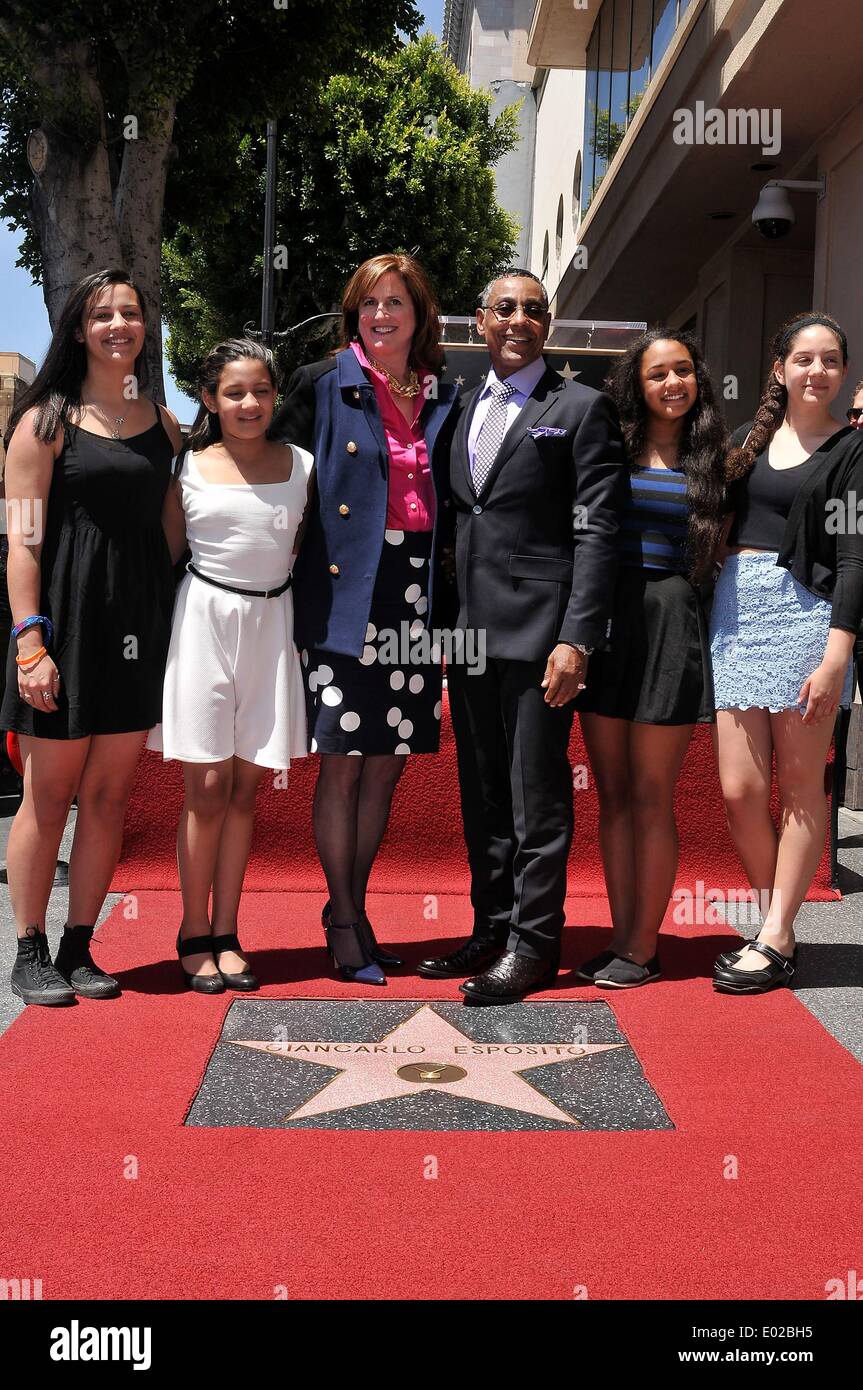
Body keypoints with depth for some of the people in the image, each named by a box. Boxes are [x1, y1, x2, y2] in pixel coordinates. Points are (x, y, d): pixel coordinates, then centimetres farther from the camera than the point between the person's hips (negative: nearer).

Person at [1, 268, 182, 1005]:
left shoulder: (164, 423, 12)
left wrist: (177, 627, 5)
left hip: (142, 620, 4)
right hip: (67, 616, -4)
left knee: (111, 794, 7)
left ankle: (79, 949, 18)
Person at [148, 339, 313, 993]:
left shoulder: (301, 466, 6)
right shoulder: (188, 467, 1)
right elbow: (165, 554, 7)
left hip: (272, 626, 2)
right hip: (204, 621, -2)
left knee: (244, 791, 6)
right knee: (208, 788, -2)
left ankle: (226, 934, 16)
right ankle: (195, 935, 11)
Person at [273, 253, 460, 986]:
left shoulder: (442, 397, 12)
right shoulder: (322, 386, 1)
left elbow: (449, 501, 16)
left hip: (415, 592, 4)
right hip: (345, 593, -4)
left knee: (388, 762, 9)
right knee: (344, 762, -1)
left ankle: (356, 908, 24)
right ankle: (343, 923, 12)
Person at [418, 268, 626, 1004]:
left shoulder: (581, 408, -1)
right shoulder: (462, 409, 16)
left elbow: (597, 530, -8)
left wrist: (577, 640, -15)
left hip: (539, 632, -6)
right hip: (469, 631, 6)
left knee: (537, 796, -1)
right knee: (482, 796, 13)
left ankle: (534, 943, 9)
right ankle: (492, 930, 25)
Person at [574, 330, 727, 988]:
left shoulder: (711, 459, 7)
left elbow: (720, 546, 11)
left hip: (669, 620, -2)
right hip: (603, 617, 3)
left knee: (651, 797, 0)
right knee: (613, 793, 7)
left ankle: (643, 949, 10)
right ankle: (621, 940, 17)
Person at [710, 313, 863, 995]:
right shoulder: (751, 437, 16)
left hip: (807, 613, -4)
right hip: (736, 610, 4)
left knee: (801, 782, 2)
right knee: (740, 789, 0)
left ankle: (775, 940, 8)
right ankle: (778, 929, 16)